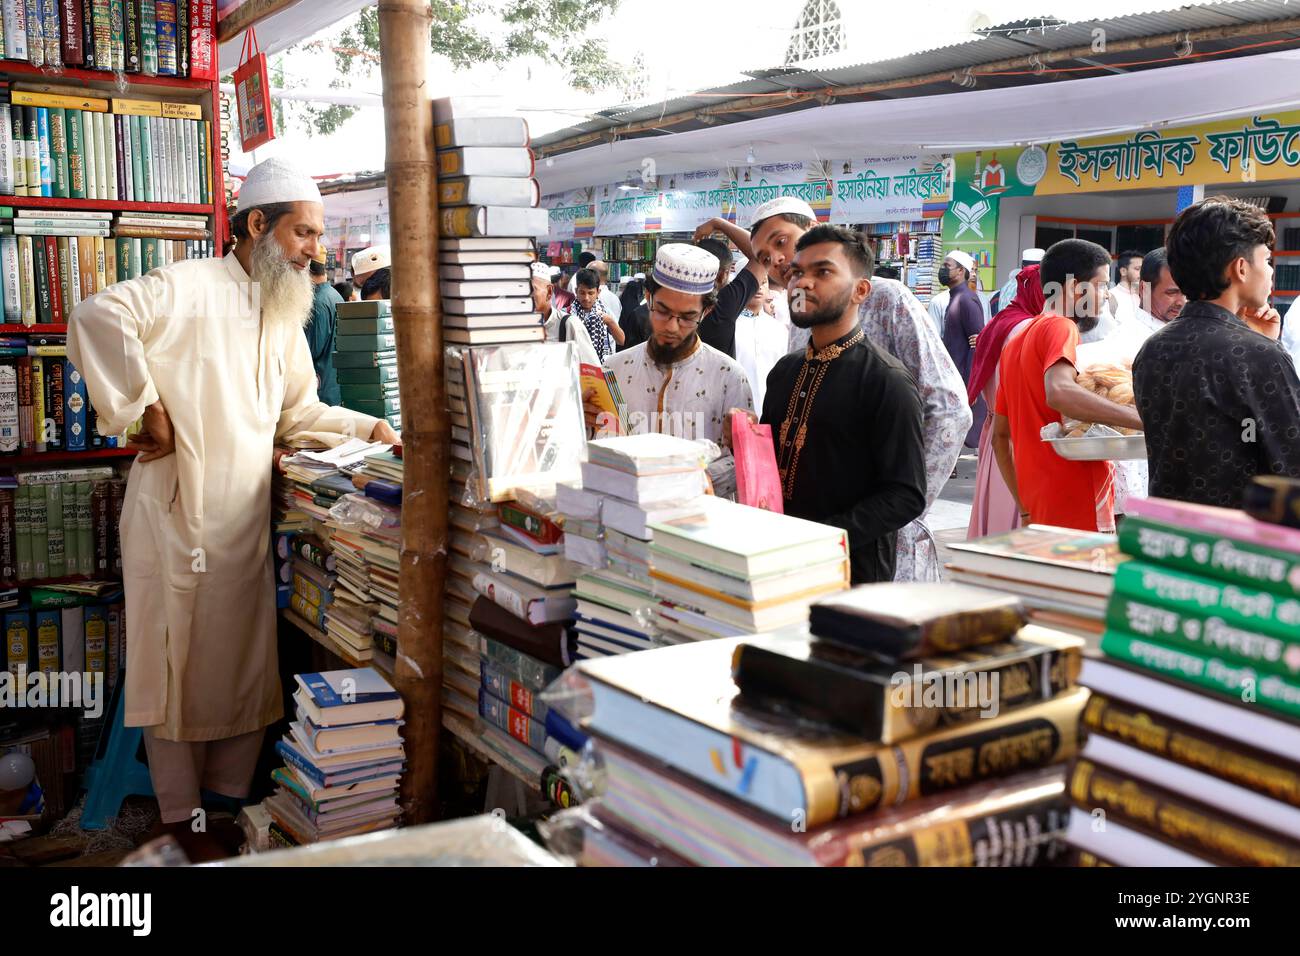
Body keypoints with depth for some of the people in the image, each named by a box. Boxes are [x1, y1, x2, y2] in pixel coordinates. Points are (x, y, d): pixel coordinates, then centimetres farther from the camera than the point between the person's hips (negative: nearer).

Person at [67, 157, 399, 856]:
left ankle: (233, 795, 28)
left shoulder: (285, 315, 15)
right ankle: (179, 818, 18)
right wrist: (144, 409, -20)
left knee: (246, 663, 12)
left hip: (248, 522, 7)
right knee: (180, 665, 4)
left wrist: (369, 428, 11)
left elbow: (298, 411, 22)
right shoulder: (190, 287, -11)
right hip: (179, 514, -7)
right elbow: (98, 316, -25)